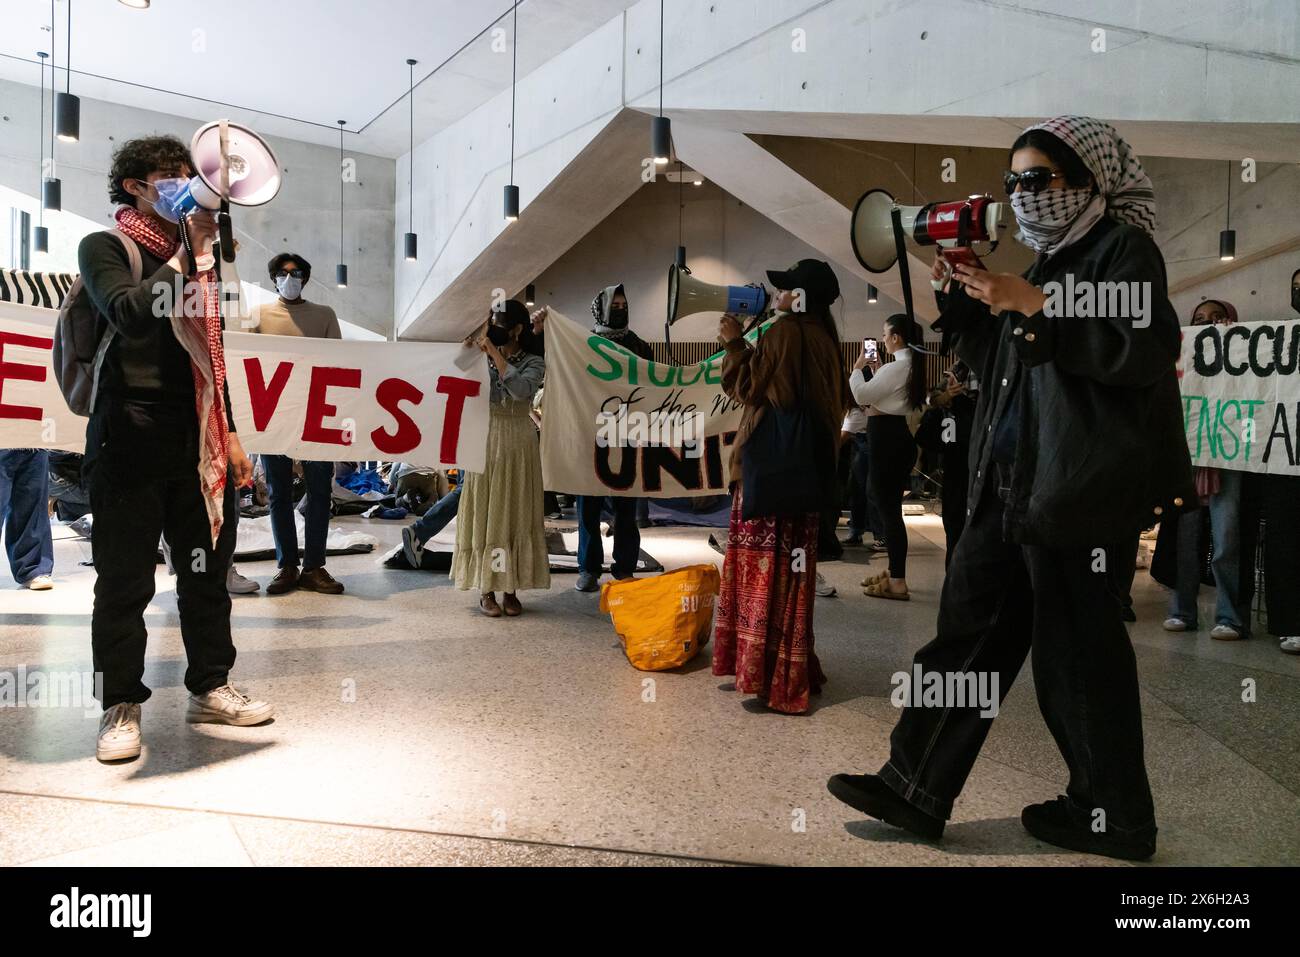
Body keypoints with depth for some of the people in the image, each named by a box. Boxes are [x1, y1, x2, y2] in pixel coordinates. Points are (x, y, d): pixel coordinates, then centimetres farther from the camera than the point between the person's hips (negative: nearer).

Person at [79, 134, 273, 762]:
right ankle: (121, 706, 12)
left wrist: (227, 434, 17)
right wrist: (190, 254, -17)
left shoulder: (197, 257, 20)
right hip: (131, 437, -5)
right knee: (125, 578, 0)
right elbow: (127, 312, -19)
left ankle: (210, 687, 22)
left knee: (208, 568, 9)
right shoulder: (105, 248, 3)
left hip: (198, 440, 6)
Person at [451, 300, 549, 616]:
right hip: (485, 439, 1)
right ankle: (486, 590, 7)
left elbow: (521, 389, -21)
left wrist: (494, 353, -18)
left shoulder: (534, 362, -1)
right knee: (484, 513, 1)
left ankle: (511, 590, 11)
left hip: (517, 443, -1)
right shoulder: (482, 357, 6)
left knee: (515, 514, 2)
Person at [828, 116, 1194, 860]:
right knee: (970, 629, 8)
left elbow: (1150, 353, -17)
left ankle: (1114, 818, 20)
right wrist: (966, 300, 7)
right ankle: (917, 789, 17)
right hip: (1009, 484, 8)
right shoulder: (1045, 262, 19)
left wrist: (1035, 308, -20)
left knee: (1078, 649, 1)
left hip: (1070, 489, -8)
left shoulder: (1124, 249, -3)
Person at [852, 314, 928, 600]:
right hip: (895, 436, 11)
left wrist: (858, 367, -3)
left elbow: (861, 395, -17)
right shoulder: (909, 365, 16)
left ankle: (897, 582, -5)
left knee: (888, 508, -8)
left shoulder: (896, 367, -17)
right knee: (889, 505, 16)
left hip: (888, 439, -11)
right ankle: (894, 571, 24)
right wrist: (877, 370, 16)